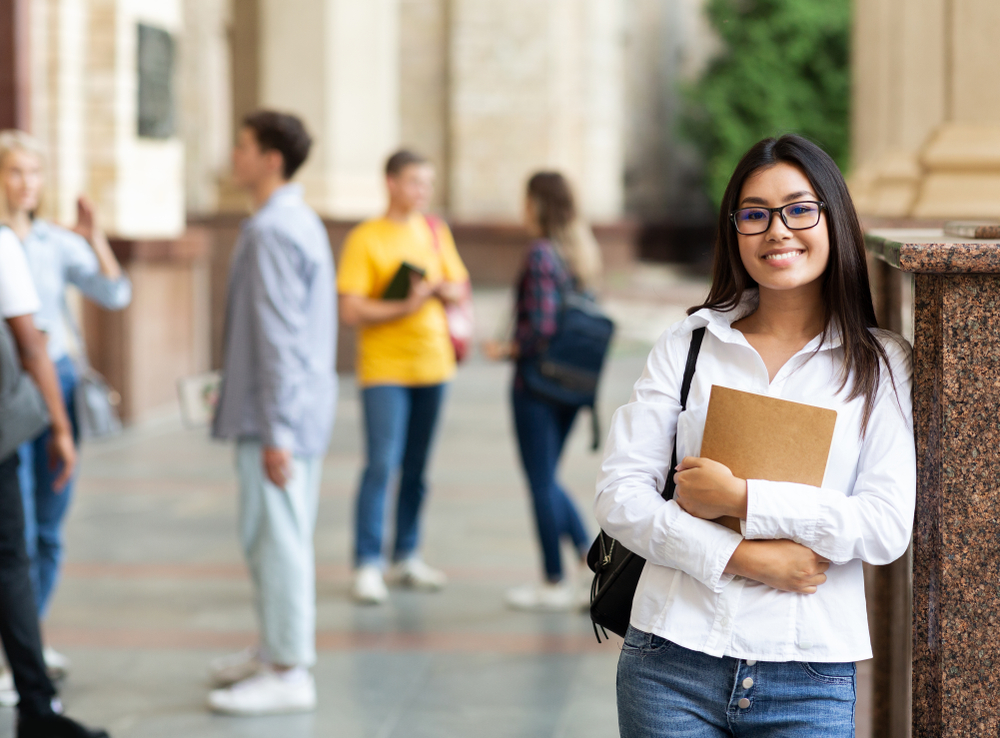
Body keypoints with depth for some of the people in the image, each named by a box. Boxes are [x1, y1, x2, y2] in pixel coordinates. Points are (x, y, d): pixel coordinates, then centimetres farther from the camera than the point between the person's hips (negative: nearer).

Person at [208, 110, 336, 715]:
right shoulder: (303, 221, 14)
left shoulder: (271, 231, -18)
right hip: (305, 407, 10)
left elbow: (278, 336, -22)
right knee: (281, 535, 18)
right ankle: (277, 649, 29)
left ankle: (288, 675, 2)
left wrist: (274, 431, -22)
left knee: (276, 536, -4)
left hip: (280, 413, -10)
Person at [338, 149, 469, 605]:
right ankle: (367, 566, -8)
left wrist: (440, 288, -7)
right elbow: (350, 311, -12)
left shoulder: (436, 232, 11)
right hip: (384, 367, -5)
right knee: (382, 464, -12)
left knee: (416, 468, 9)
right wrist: (406, 306, -19)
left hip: (432, 364, 5)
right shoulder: (365, 239, -6)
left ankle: (407, 558, 19)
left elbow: (460, 289, 15)